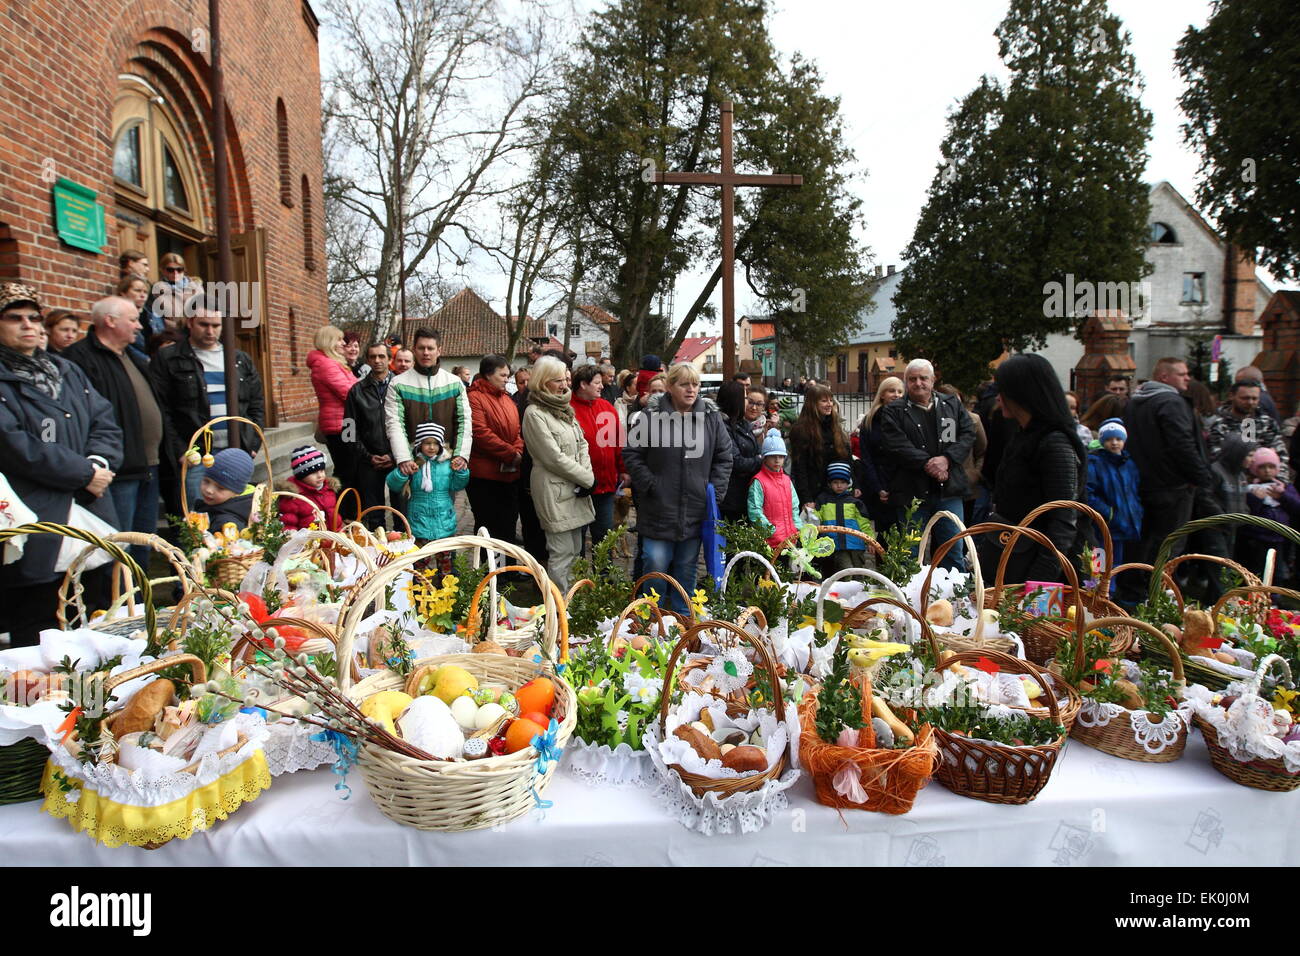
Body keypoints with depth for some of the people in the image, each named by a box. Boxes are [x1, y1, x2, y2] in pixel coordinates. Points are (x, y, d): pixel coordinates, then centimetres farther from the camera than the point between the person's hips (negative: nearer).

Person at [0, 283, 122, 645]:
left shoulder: (66, 371, 18)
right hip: (35, 531, -6)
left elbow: (105, 422, 12)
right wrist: (83, 473, -13)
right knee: (37, 642, 1)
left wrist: (100, 462, -8)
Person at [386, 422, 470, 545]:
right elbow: (393, 485, -10)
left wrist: (461, 471, -16)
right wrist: (402, 472, -29)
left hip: (444, 522, 2)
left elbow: (456, 486, 1)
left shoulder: (447, 462, 0)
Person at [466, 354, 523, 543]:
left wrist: (518, 451, -8)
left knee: (508, 524, 13)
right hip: (485, 474, -7)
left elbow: (517, 430, 13)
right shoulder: (475, 398, -10)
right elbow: (481, 433, -18)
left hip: (510, 474, 7)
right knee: (488, 526, 1)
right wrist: (511, 454, -16)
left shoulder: (507, 399, 14)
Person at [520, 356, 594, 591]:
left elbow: (582, 444, 13)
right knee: (562, 552, -6)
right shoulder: (534, 413, -12)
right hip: (554, 490, -8)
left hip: (576, 489, 9)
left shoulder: (565, 408, 15)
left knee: (575, 549, 14)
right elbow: (554, 457, -16)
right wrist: (587, 478, -9)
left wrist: (587, 476, -4)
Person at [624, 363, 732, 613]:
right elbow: (632, 453, -2)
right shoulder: (651, 415, -7)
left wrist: (716, 490, 2)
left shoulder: (712, 416, 3)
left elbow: (724, 456, 10)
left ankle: (684, 616, 30)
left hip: (695, 509, 3)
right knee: (656, 563, -1)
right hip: (659, 508, -3)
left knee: (687, 567, 14)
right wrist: (649, 485, -8)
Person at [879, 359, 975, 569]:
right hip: (912, 492, -2)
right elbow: (896, 445, -11)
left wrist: (947, 459, -13)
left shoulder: (952, 405, 12)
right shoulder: (894, 411, 2)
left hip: (949, 490, 3)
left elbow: (968, 434, 3)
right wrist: (927, 464, -18)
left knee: (954, 552, 8)